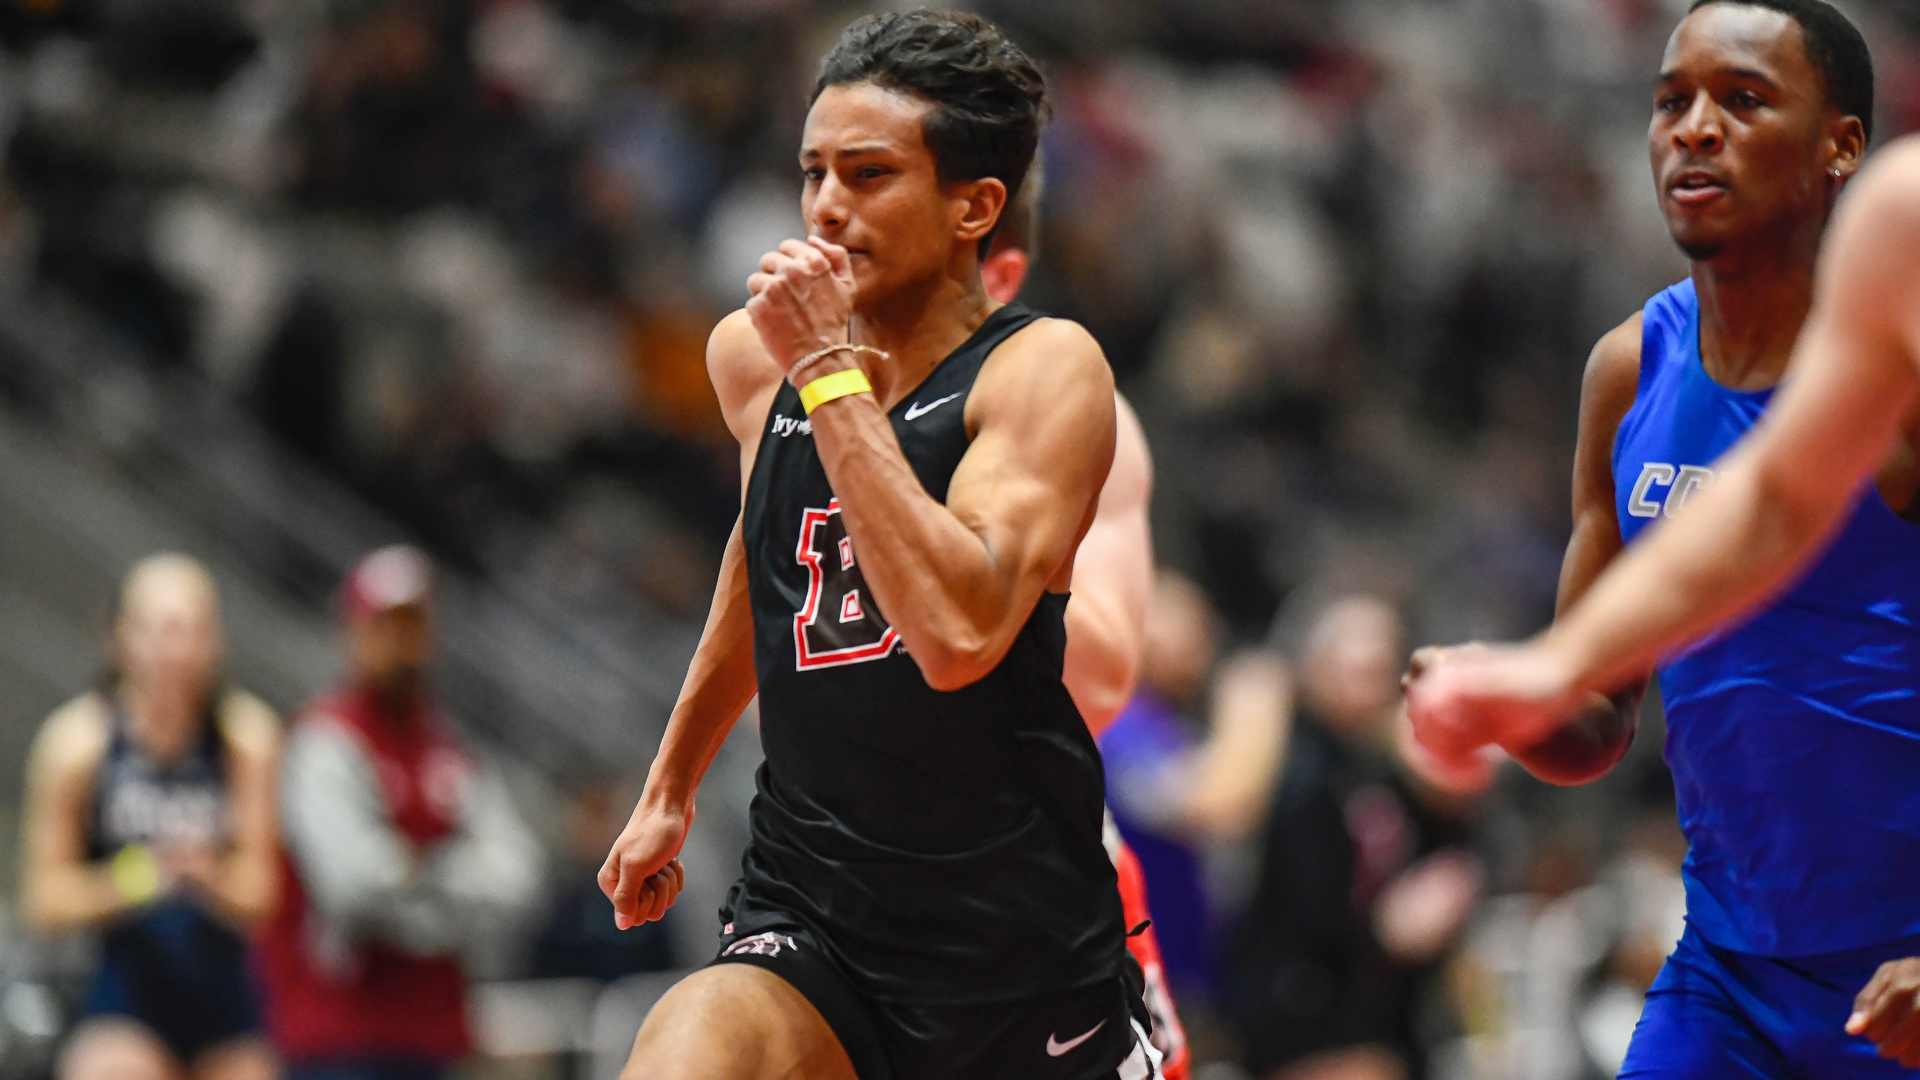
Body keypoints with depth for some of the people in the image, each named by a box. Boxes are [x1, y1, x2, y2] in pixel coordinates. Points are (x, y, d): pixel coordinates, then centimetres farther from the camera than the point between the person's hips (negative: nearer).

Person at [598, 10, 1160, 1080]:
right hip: (804, 926, 3)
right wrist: (671, 786, 34)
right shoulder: (754, 354, 7)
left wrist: (834, 375, -21)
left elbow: (960, 632, -26)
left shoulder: (1045, 369, -10)